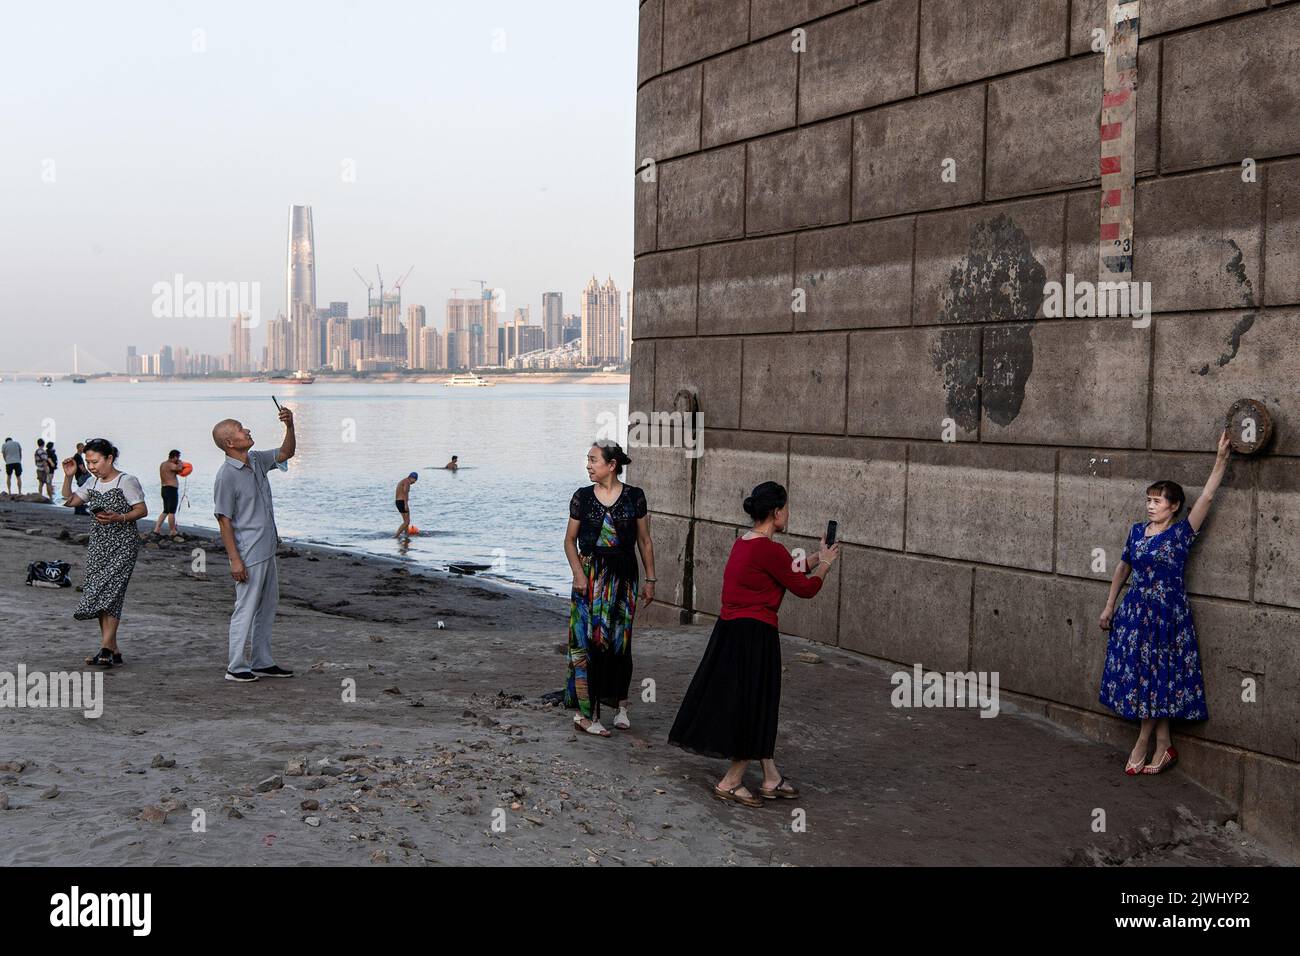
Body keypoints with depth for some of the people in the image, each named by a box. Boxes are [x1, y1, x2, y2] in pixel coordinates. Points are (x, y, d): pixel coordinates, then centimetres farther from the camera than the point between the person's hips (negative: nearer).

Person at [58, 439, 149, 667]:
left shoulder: (127, 481, -7)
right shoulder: (93, 482, 13)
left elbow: (142, 510, -8)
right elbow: (69, 501, 18)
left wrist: (119, 517, -23)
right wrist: (68, 477, 6)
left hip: (122, 543, -7)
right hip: (98, 542, 7)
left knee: (109, 590, -17)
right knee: (97, 592, 2)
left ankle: (105, 648, -18)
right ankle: (113, 650, 7)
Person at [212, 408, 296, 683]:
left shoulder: (256, 460, 7)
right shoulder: (227, 475, -16)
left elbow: (286, 452, 22)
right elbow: (224, 520, -17)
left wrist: (290, 426, 3)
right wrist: (235, 560, -19)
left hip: (267, 551, 9)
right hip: (248, 555, -9)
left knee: (267, 608, 15)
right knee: (246, 609, -3)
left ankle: (263, 663, 24)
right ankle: (235, 667, 6)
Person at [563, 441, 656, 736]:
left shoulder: (634, 497, 1)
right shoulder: (582, 497, 1)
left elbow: (645, 541, 6)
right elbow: (570, 540, 5)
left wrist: (650, 580, 4)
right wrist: (578, 573, -9)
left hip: (623, 576, 1)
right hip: (591, 576, 0)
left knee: (620, 641, 6)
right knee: (588, 640, -4)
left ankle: (621, 704, 22)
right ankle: (586, 712, -1)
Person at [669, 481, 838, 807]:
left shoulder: (743, 544, 9)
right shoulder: (771, 550, -18)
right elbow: (805, 588, -8)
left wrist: (813, 560, 24)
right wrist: (824, 564, 9)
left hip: (730, 630, 9)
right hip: (755, 635, -9)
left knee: (754, 707, 16)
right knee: (755, 709, 4)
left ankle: (772, 780, 26)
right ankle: (730, 782, 12)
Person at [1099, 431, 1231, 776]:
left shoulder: (1182, 533, -7)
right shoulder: (1137, 531, 6)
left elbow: (1207, 496, -14)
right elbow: (1123, 567, 15)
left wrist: (1222, 458, -19)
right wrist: (1109, 606, 16)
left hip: (1167, 613, -5)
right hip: (1135, 609, 5)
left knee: (1152, 676, 1)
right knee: (1142, 676, 5)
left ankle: (1143, 743, 13)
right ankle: (1163, 748, 13)